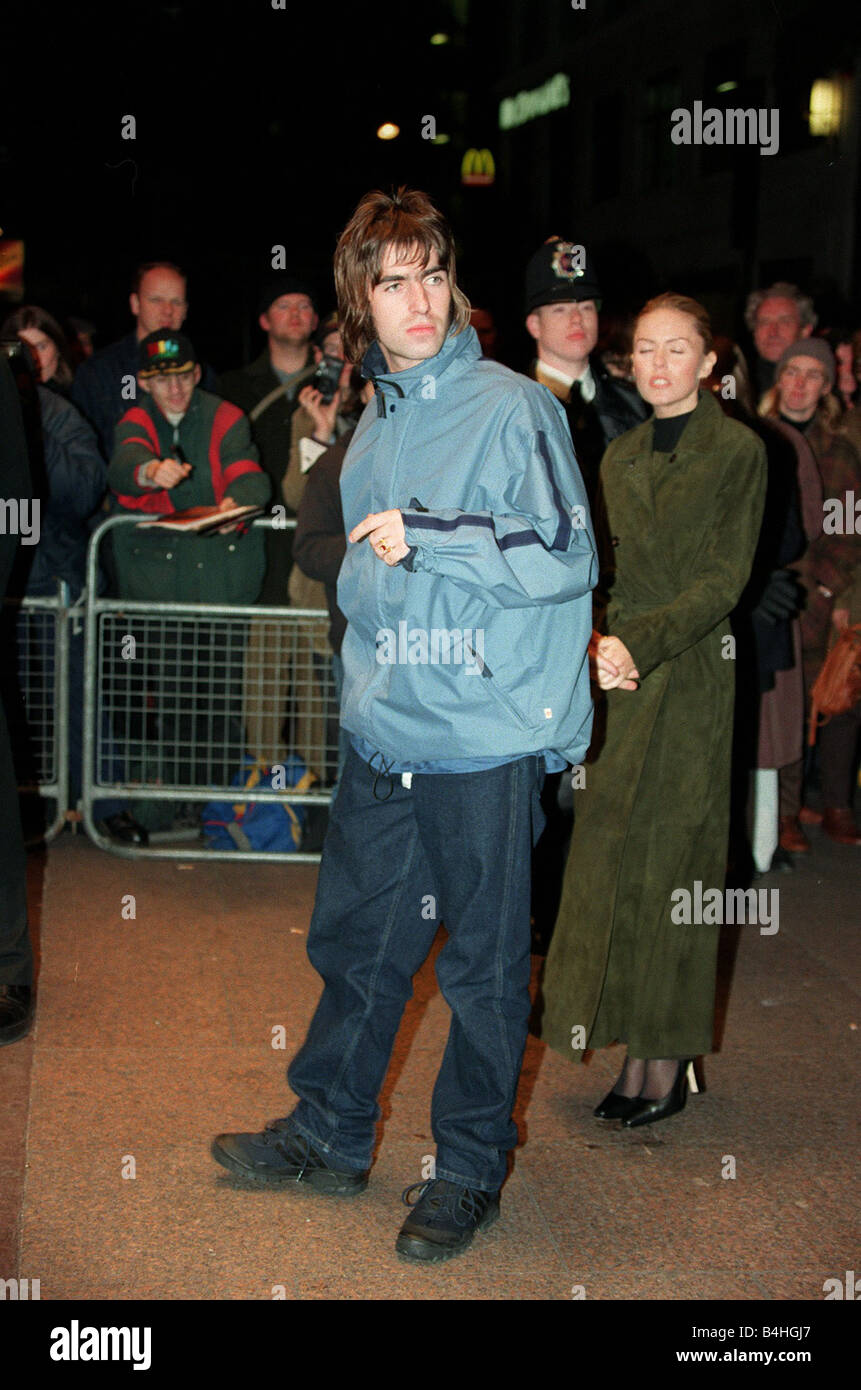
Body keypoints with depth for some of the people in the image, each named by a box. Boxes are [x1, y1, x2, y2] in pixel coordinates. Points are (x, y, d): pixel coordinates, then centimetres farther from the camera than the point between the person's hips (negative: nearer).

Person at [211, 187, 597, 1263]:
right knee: (354, 940, 16)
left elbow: (568, 557, -16)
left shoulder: (512, 409, -8)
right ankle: (329, 1136, 33)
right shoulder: (375, 425, 13)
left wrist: (425, 535, -15)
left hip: (487, 740, -6)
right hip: (383, 734, 7)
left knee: (482, 965, 5)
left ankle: (470, 1169, 22)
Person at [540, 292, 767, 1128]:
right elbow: (613, 571, 15)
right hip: (622, 680, 5)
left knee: (672, 868, -1)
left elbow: (725, 581, -10)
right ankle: (634, 1055, 14)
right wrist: (599, 648, -5)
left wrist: (640, 644, -20)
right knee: (613, 861, 4)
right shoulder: (621, 457, 14)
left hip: (690, 676, -5)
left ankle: (670, 1065, 10)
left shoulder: (738, 453, -3)